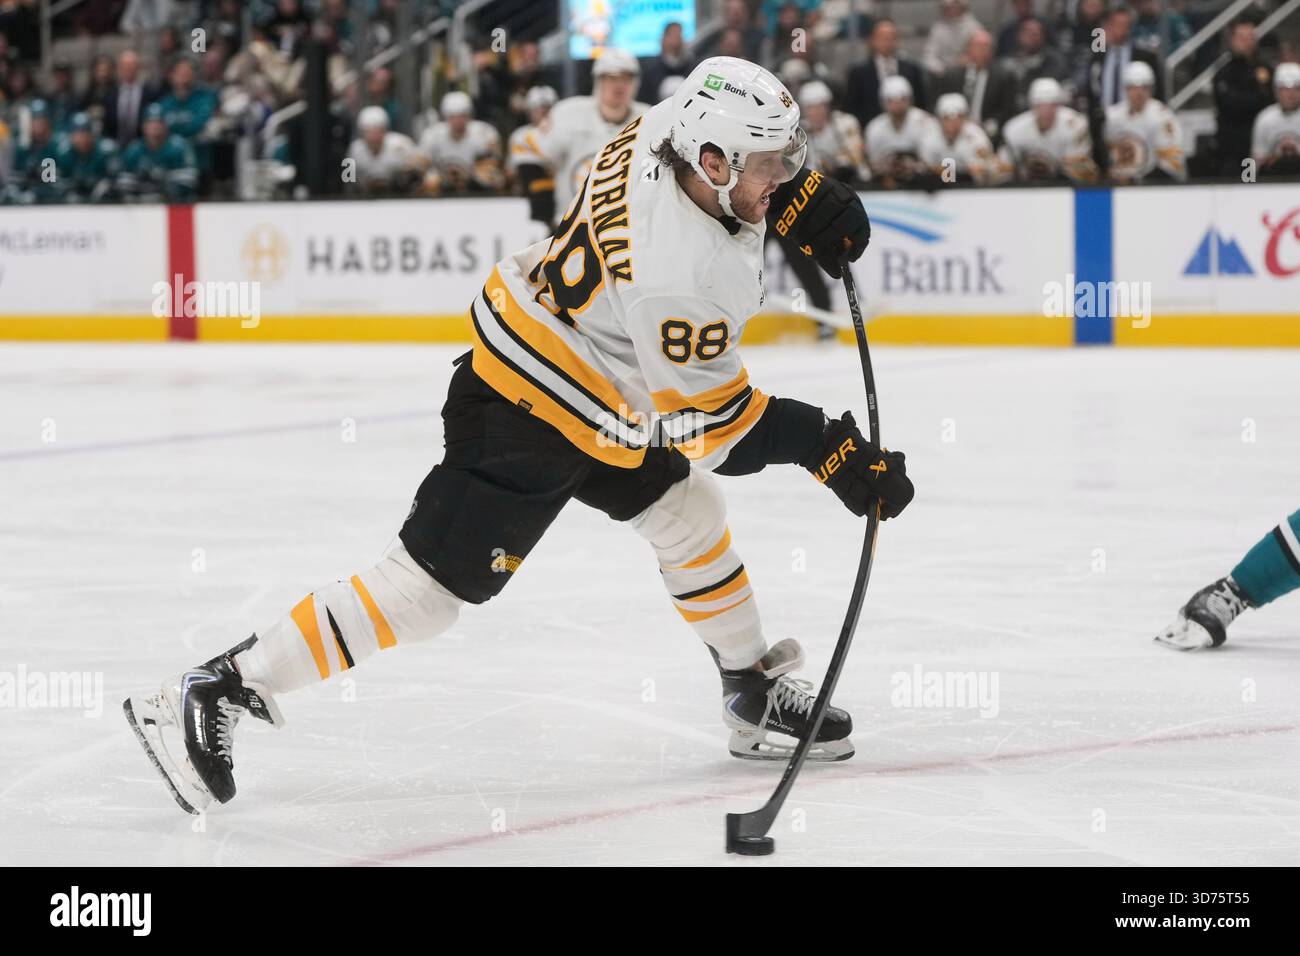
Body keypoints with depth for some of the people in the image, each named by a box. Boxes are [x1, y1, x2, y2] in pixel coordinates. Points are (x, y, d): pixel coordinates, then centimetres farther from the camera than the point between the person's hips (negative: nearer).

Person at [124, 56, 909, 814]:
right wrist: (822, 447, -20)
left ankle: (755, 695, 34)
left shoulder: (673, 125, -10)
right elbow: (705, 418, -22)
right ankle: (215, 694, -5)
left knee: (691, 515, 18)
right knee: (430, 588, -8)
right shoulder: (683, 270, -32)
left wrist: (806, 199, 0)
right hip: (523, 417, -10)